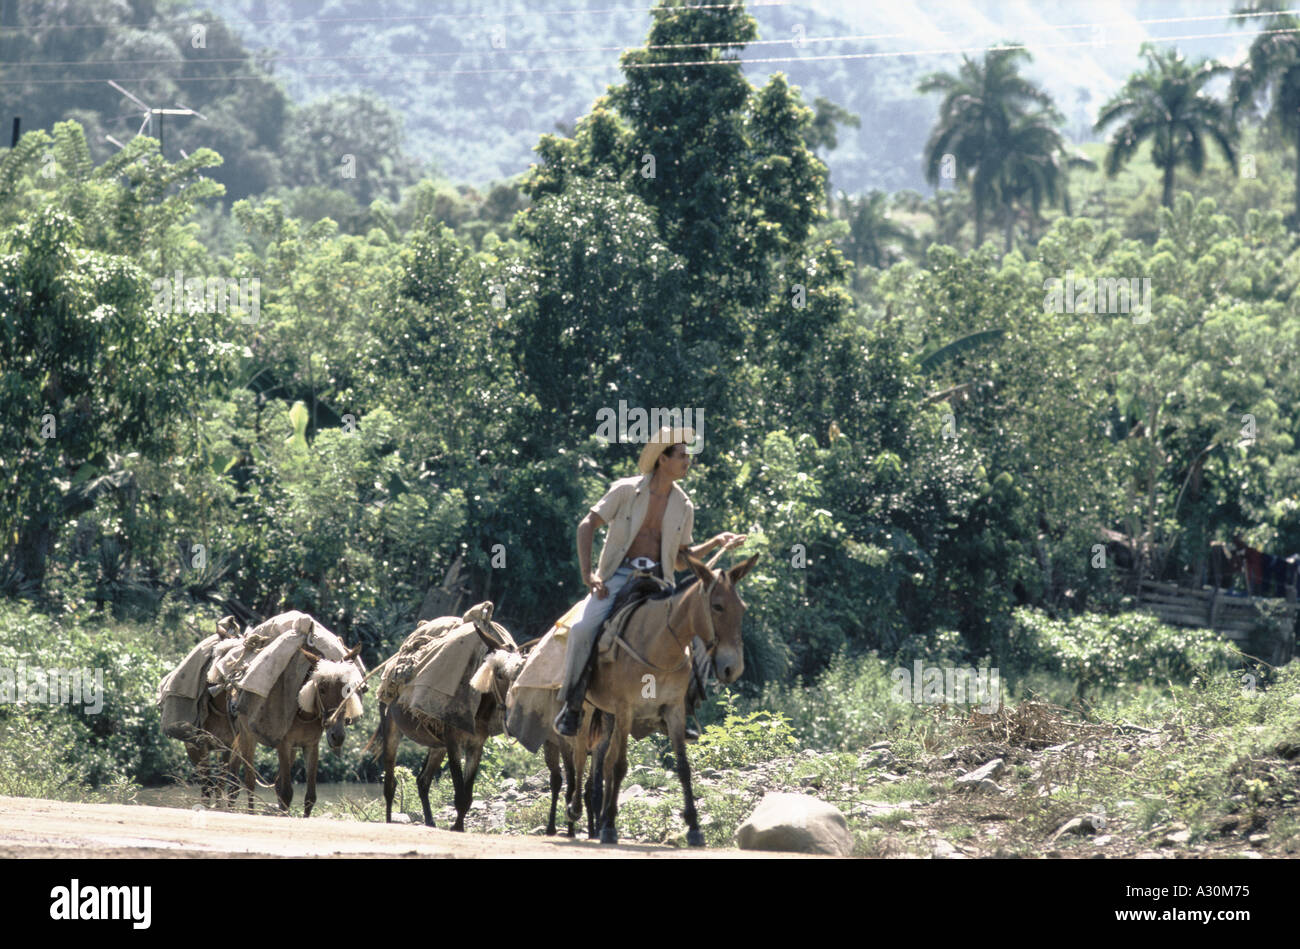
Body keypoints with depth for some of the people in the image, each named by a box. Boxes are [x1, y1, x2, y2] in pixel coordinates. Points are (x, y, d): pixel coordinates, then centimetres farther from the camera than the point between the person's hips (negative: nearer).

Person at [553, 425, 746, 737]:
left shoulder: (683, 507, 11)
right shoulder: (626, 491, -1)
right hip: (619, 576, -3)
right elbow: (587, 526, 0)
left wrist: (715, 543, 1)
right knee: (582, 627, -28)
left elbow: (681, 561, 16)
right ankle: (572, 703, -12)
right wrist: (588, 574, -10)